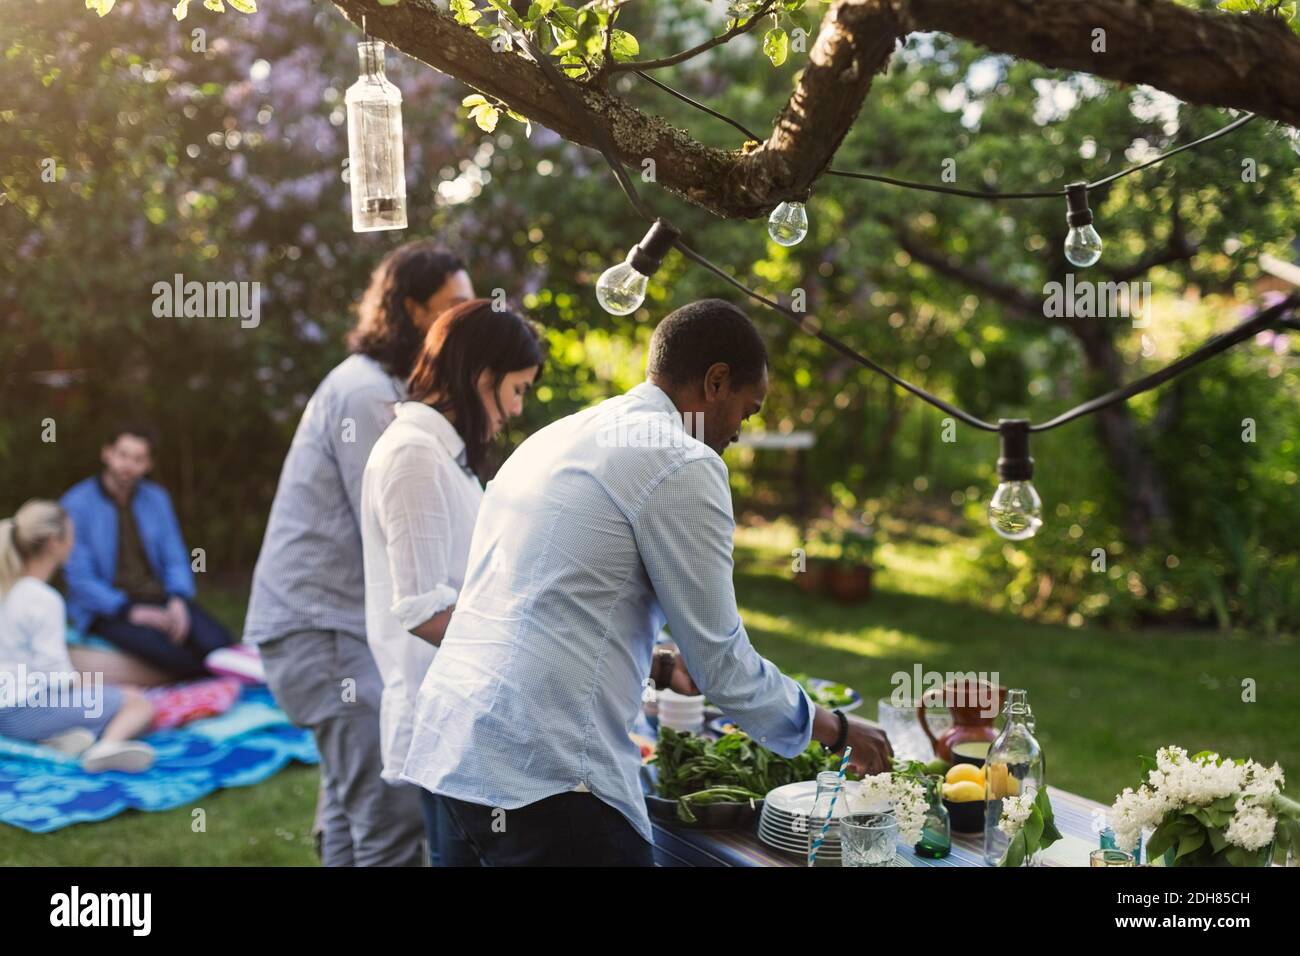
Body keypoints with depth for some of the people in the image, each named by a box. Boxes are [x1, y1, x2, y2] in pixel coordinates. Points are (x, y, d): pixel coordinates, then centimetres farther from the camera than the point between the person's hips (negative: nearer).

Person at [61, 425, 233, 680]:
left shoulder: (157, 499, 9)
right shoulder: (76, 504, -6)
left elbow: (176, 560, 10)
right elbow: (79, 579, -9)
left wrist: (178, 601, -11)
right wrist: (130, 611, -20)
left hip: (159, 599, 4)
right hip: (107, 610, -4)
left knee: (217, 641, -26)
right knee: (163, 648, -34)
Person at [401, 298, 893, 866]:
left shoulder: (559, 437, 19)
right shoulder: (683, 463, -8)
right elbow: (721, 660, -5)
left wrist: (664, 667, 31)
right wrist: (835, 730, 9)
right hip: (541, 771, -10)